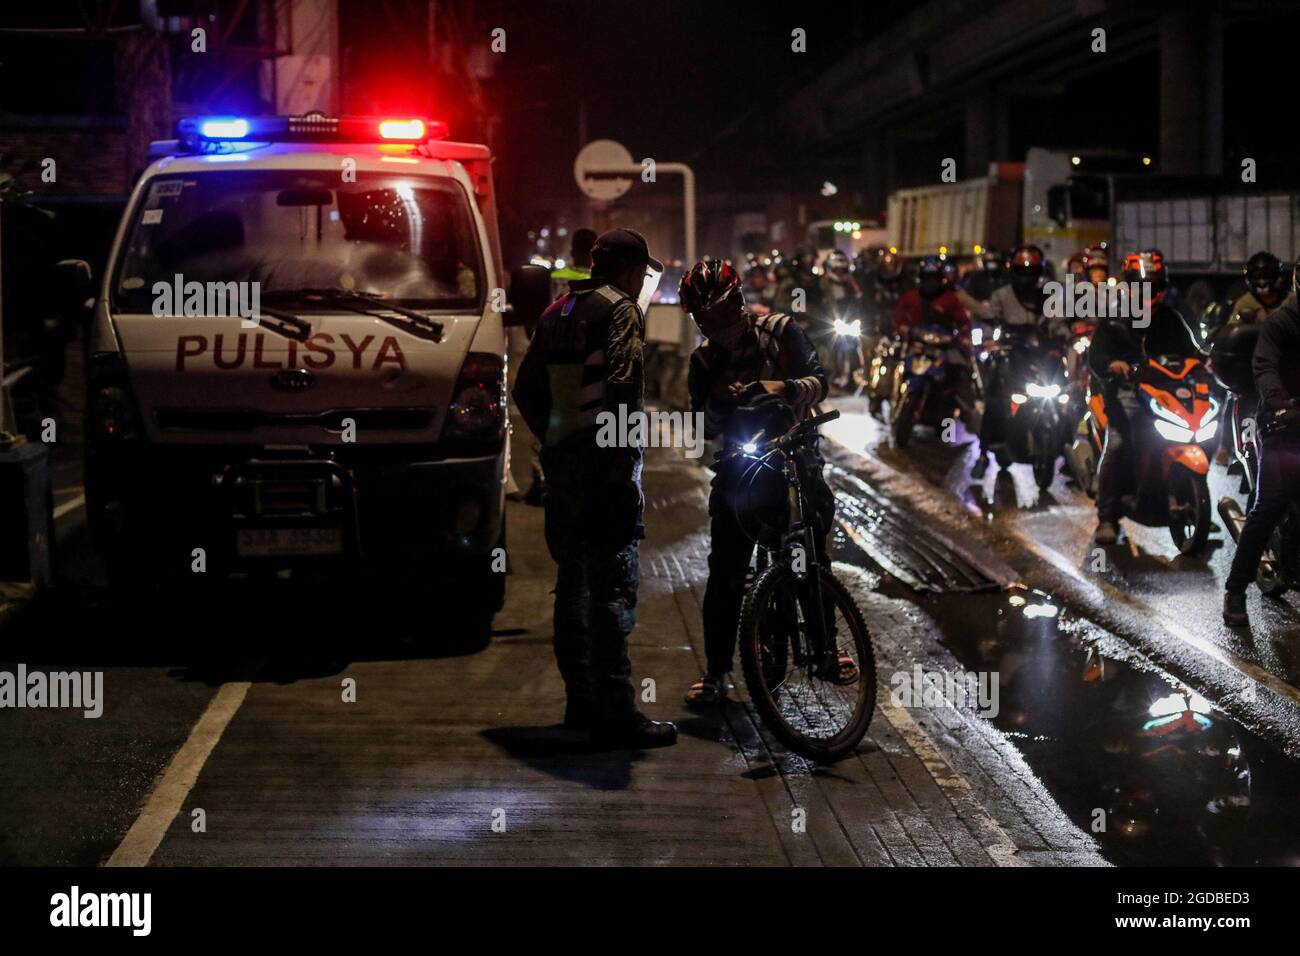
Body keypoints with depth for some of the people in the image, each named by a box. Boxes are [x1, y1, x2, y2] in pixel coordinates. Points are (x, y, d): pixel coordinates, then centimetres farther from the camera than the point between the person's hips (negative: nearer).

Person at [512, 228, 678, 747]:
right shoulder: (620, 308, -6)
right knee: (612, 586, -9)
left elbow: (526, 389, 21)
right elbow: (622, 385, -19)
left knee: (573, 582, 14)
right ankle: (616, 713, -11)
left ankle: (581, 702, 21)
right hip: (605, 460, -9)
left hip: (562, 458, 9)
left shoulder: (556, 313, 19)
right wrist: (626, 467, -19)